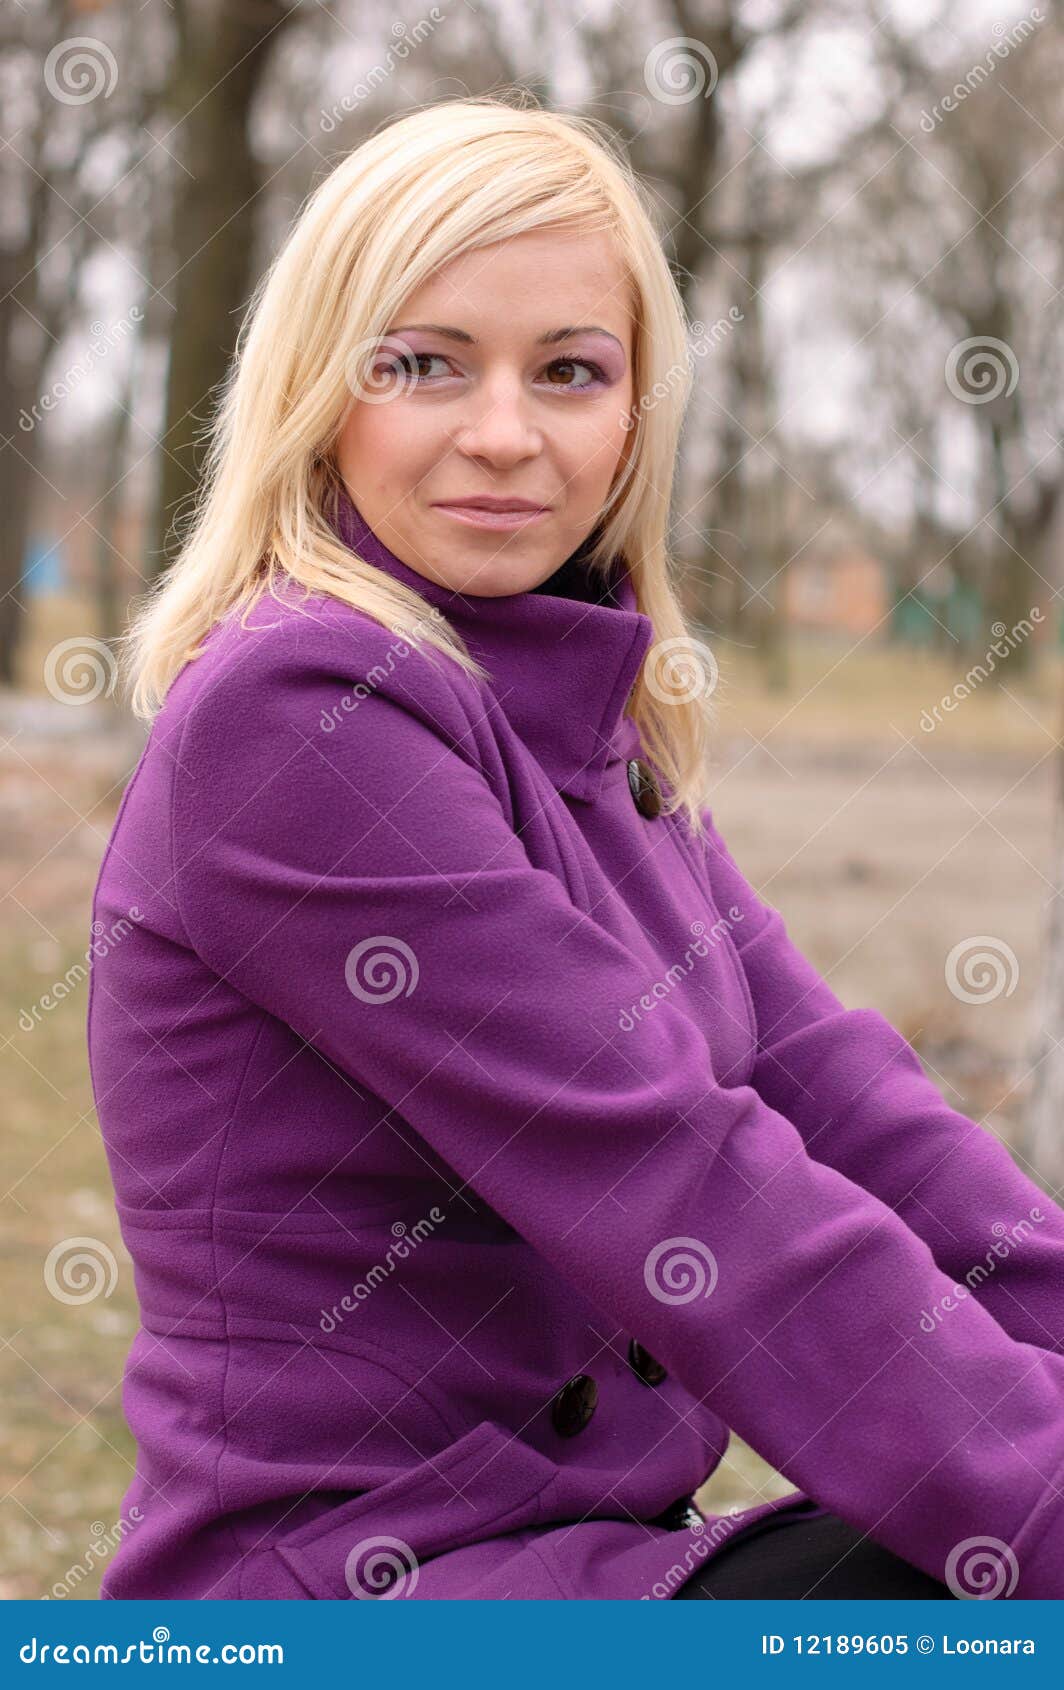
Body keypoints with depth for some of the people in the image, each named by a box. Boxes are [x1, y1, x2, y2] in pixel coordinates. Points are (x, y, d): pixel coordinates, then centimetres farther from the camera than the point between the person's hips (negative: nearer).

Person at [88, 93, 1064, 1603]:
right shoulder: (295, 712, -17)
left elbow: (816, 1071, 2)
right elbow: (676, 1189, -22)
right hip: (351, 1588, -8)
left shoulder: (594, 722, 11)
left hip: (585, 1545, 8)